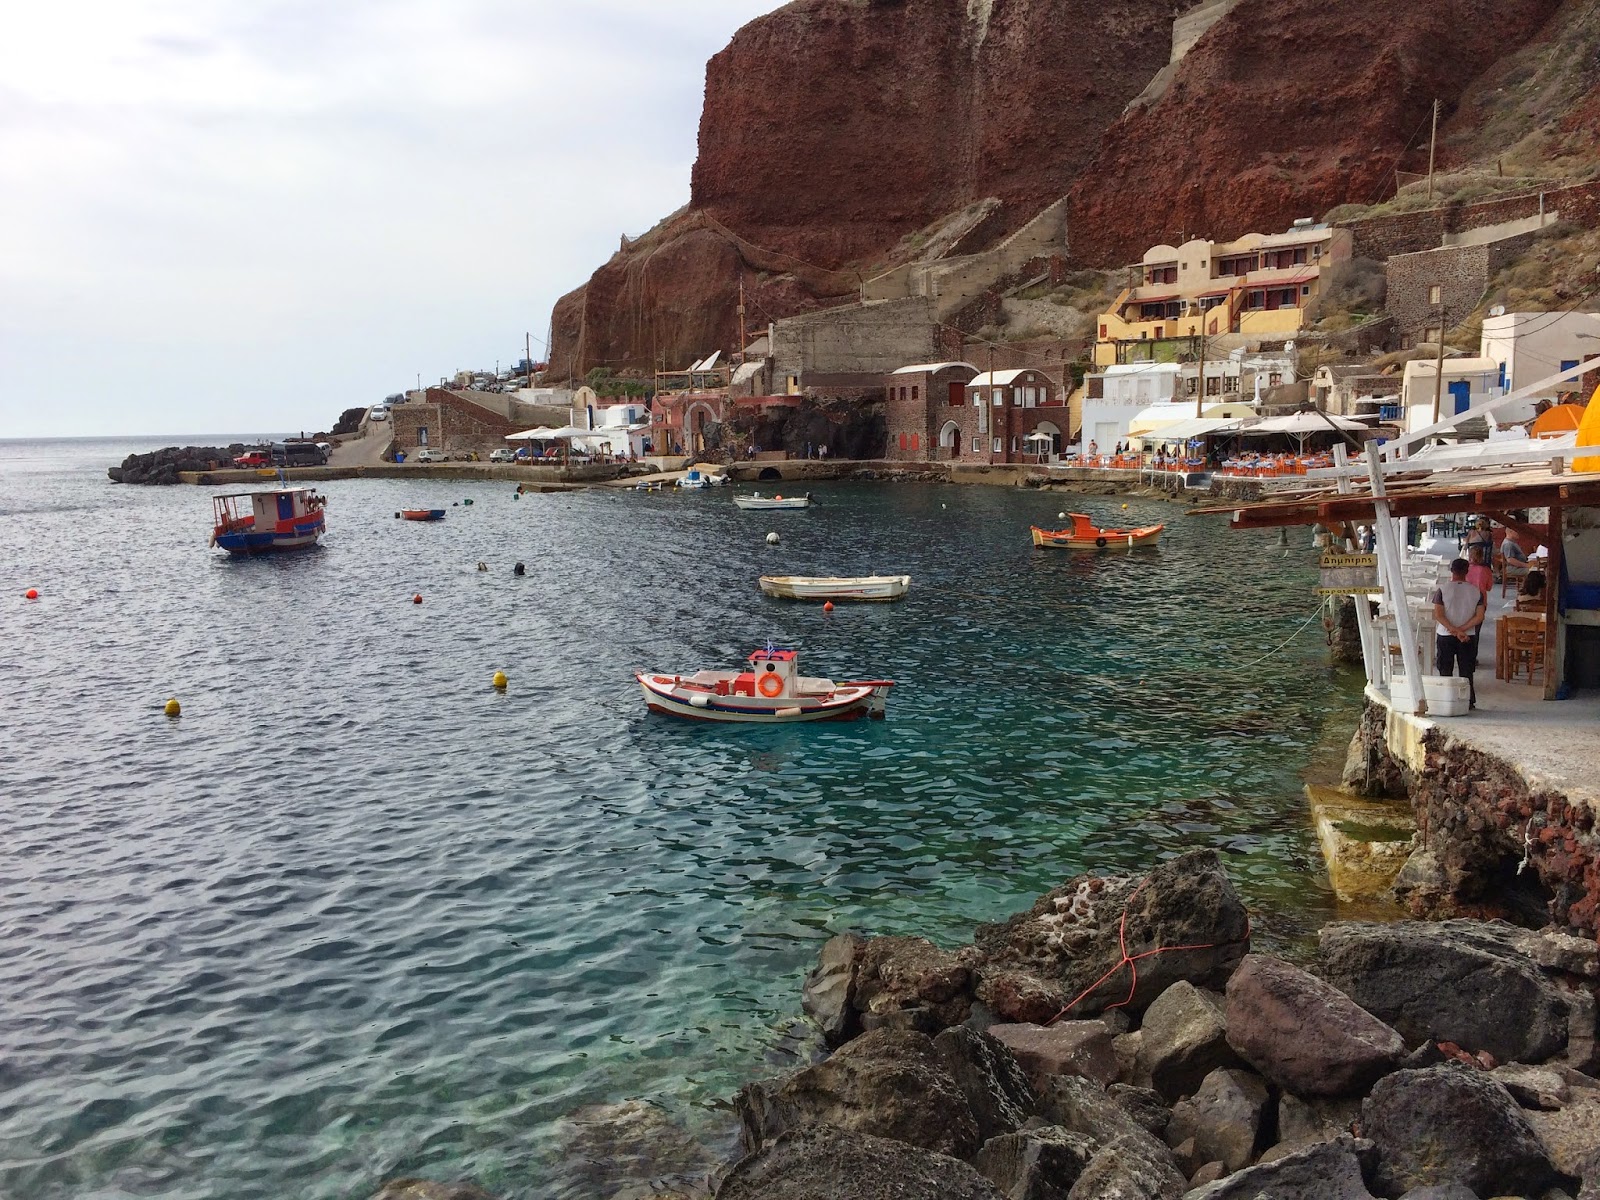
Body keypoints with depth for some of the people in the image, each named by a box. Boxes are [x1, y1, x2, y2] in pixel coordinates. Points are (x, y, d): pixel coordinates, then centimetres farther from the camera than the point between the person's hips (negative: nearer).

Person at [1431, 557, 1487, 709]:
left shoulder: (1442, 589, -8)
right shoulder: (1476, 591, -1)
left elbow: (1438, 615, -14)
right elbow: (1479, 617, -7)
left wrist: (1455, 630, -15)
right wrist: (1462, 630, -11)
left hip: (1445, 636, -1)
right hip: (1469, 637, 2)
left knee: (1445, 672, 7)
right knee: (1466, 671, 9)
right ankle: (1469, 702, 9)